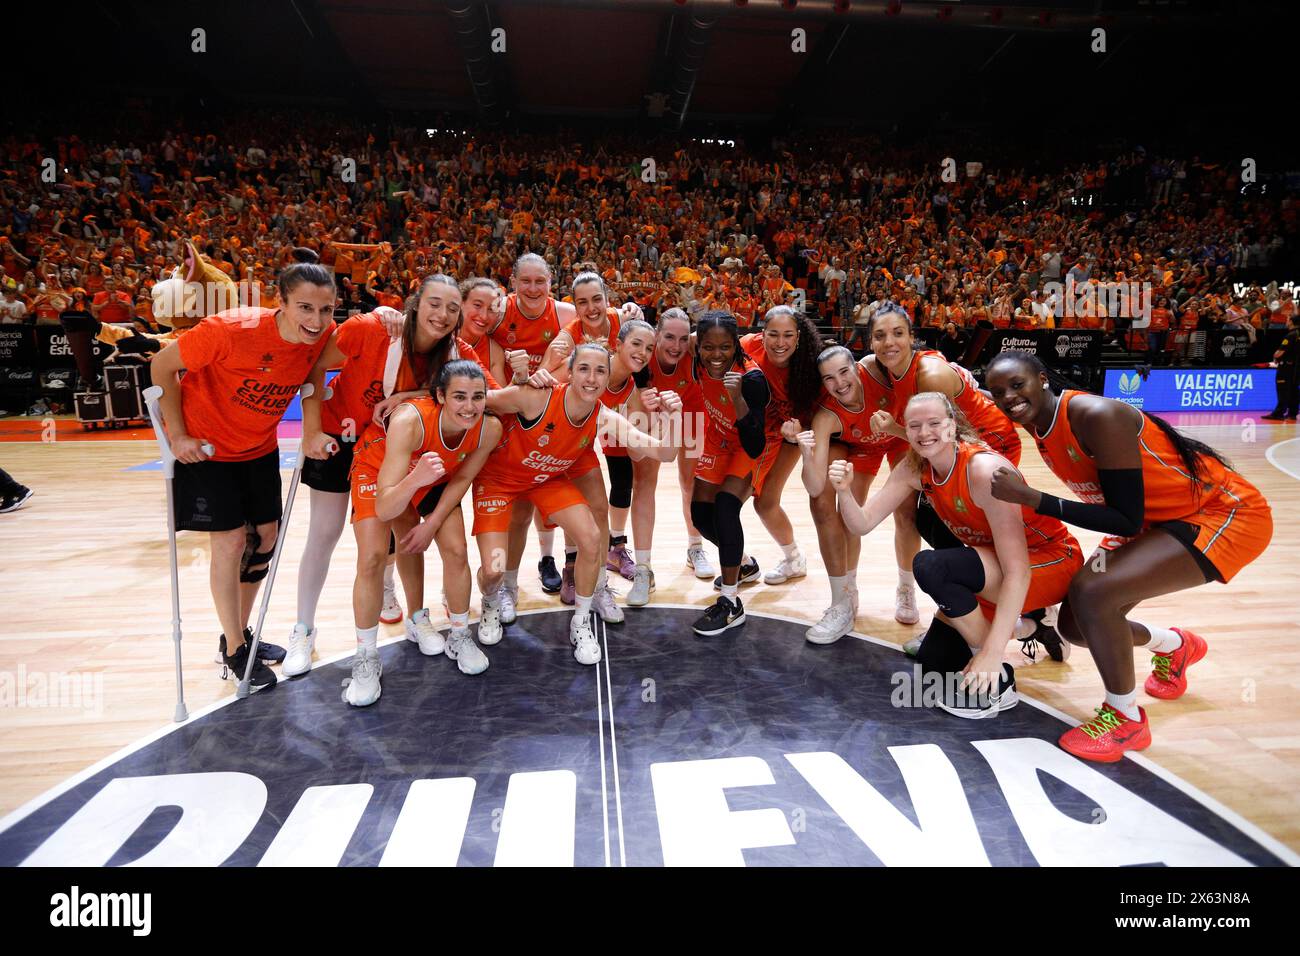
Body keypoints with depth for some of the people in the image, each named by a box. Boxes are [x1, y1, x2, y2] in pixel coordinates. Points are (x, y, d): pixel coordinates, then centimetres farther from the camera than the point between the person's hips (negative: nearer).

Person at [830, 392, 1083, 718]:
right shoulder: (915, 468, -9)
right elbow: (862, 524, -9)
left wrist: (992, 652, -37)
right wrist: (845, 491, -31)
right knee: (932, 663, 3)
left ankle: (997, 682, -13)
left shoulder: (984, 469, -30)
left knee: (931, 566, -32)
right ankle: (1021, 624, 24)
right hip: (992, 565, 7)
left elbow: (1017, 570, -32)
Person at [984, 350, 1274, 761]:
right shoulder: (1040, 427, -4)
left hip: (1226, 513, -9)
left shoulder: (1096, 416, -29)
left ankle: (1126, 719, -4)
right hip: (1156, 520, 9)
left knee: (1091, 592, -28)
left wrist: (1031, 498, -33)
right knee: (1074, 624, 5)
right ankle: (1174, 645, 37)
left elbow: (1126, 521, -28)